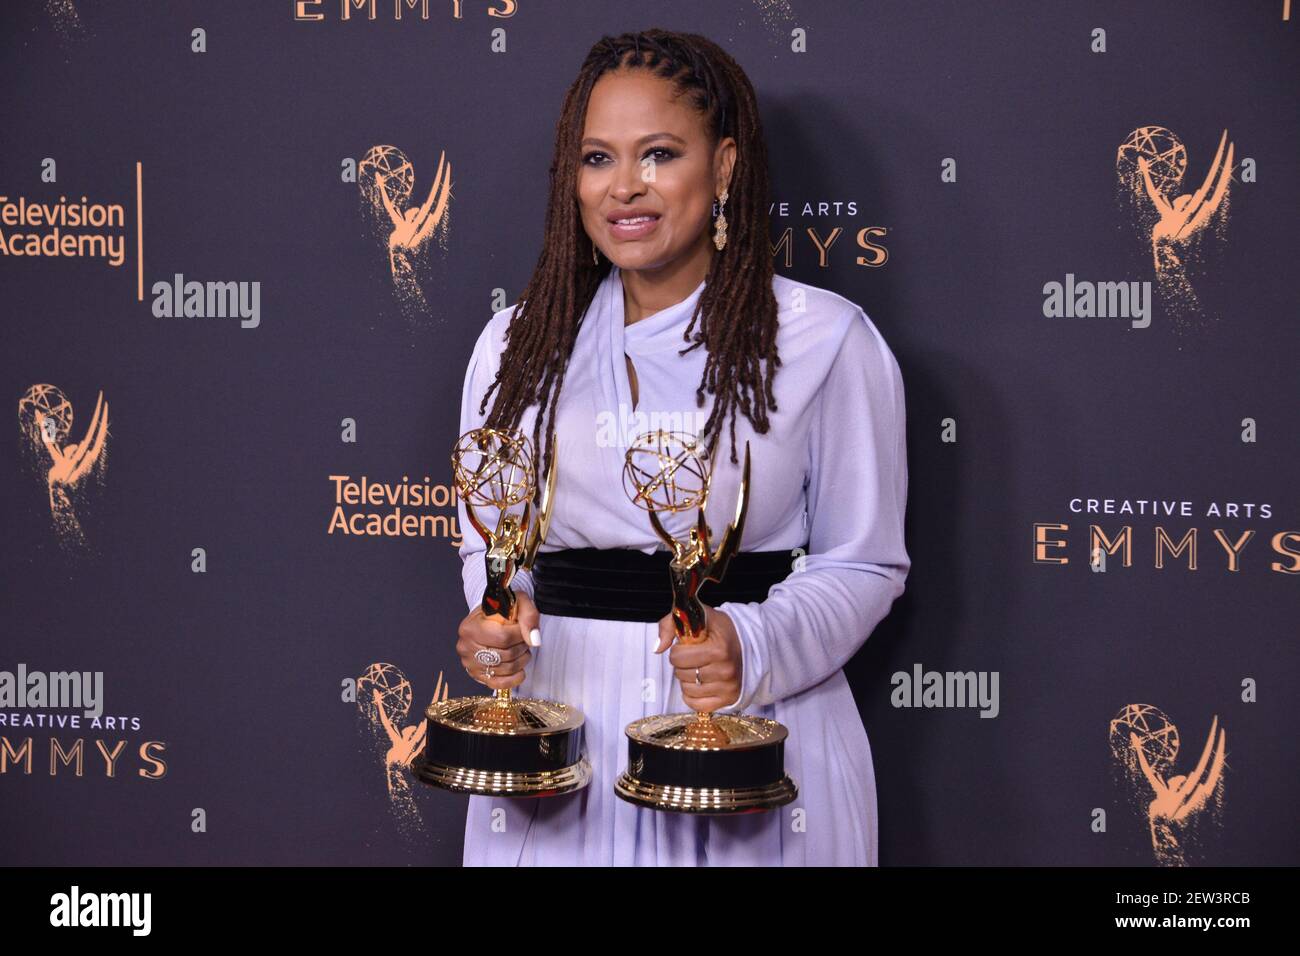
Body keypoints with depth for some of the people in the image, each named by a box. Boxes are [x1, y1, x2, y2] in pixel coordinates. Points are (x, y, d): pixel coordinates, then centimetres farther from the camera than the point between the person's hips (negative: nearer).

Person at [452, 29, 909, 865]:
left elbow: (864, 562, -3)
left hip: (750, 766, -3)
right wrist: (497, 623, -8)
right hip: (559, 750, 3)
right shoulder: (515, 343, 7)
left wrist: (753, 646, -21)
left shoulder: (826, 340, -4)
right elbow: (489, 541, 13)